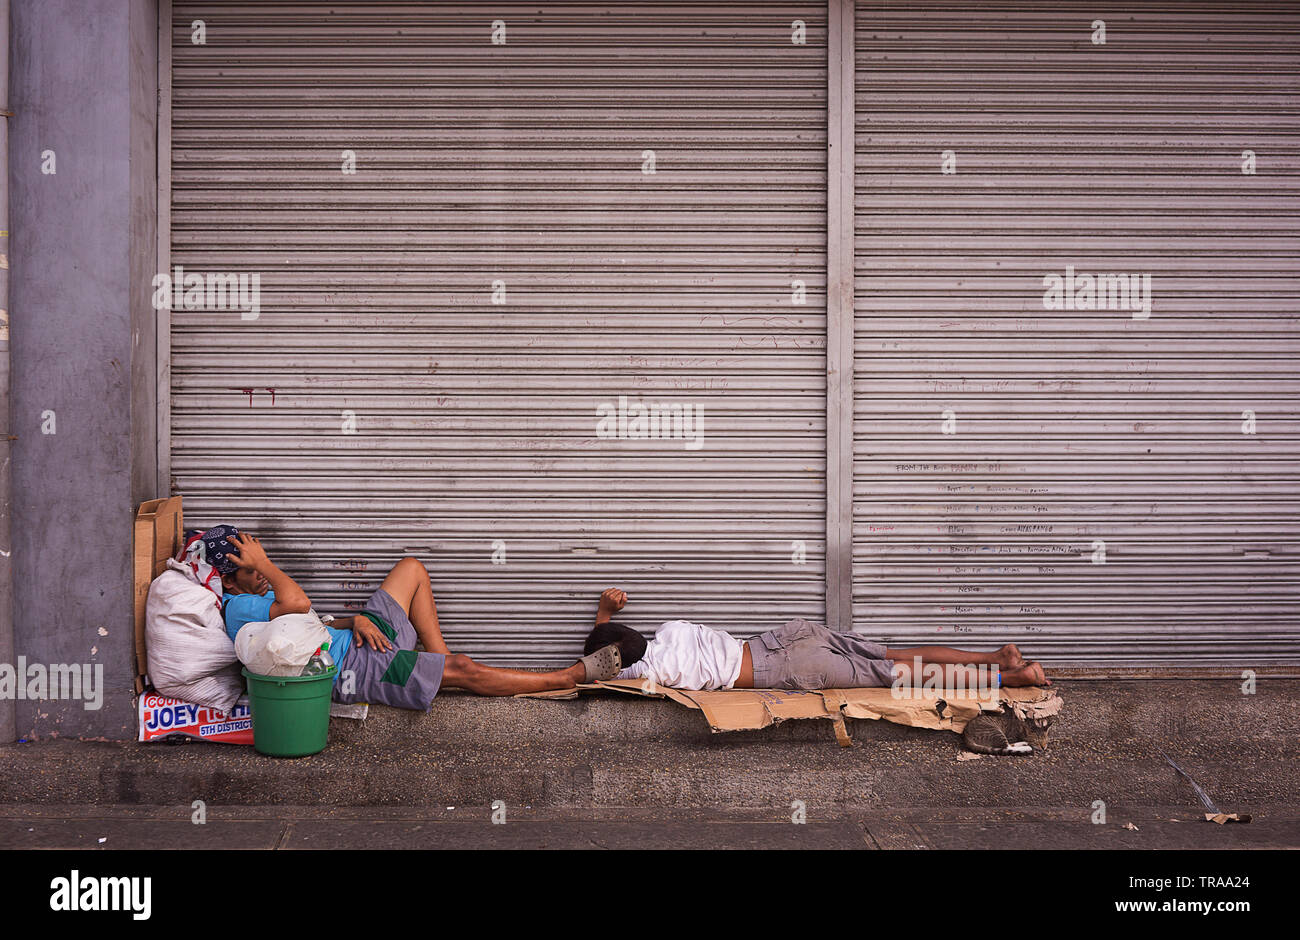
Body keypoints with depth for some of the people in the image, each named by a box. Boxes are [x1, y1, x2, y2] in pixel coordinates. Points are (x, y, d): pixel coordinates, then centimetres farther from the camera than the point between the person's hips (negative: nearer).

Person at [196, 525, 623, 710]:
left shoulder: (261, 593, 16)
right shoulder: (239, 609, -17)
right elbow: (299, 603, -35)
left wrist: (355, 620, 0)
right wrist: (264, 563, -21)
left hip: (354, 640, 11)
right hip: (355, 670, -11)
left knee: (411, 568, 16)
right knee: (465, 670, -14)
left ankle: (441, 663, 11)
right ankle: (574, 674, -5)